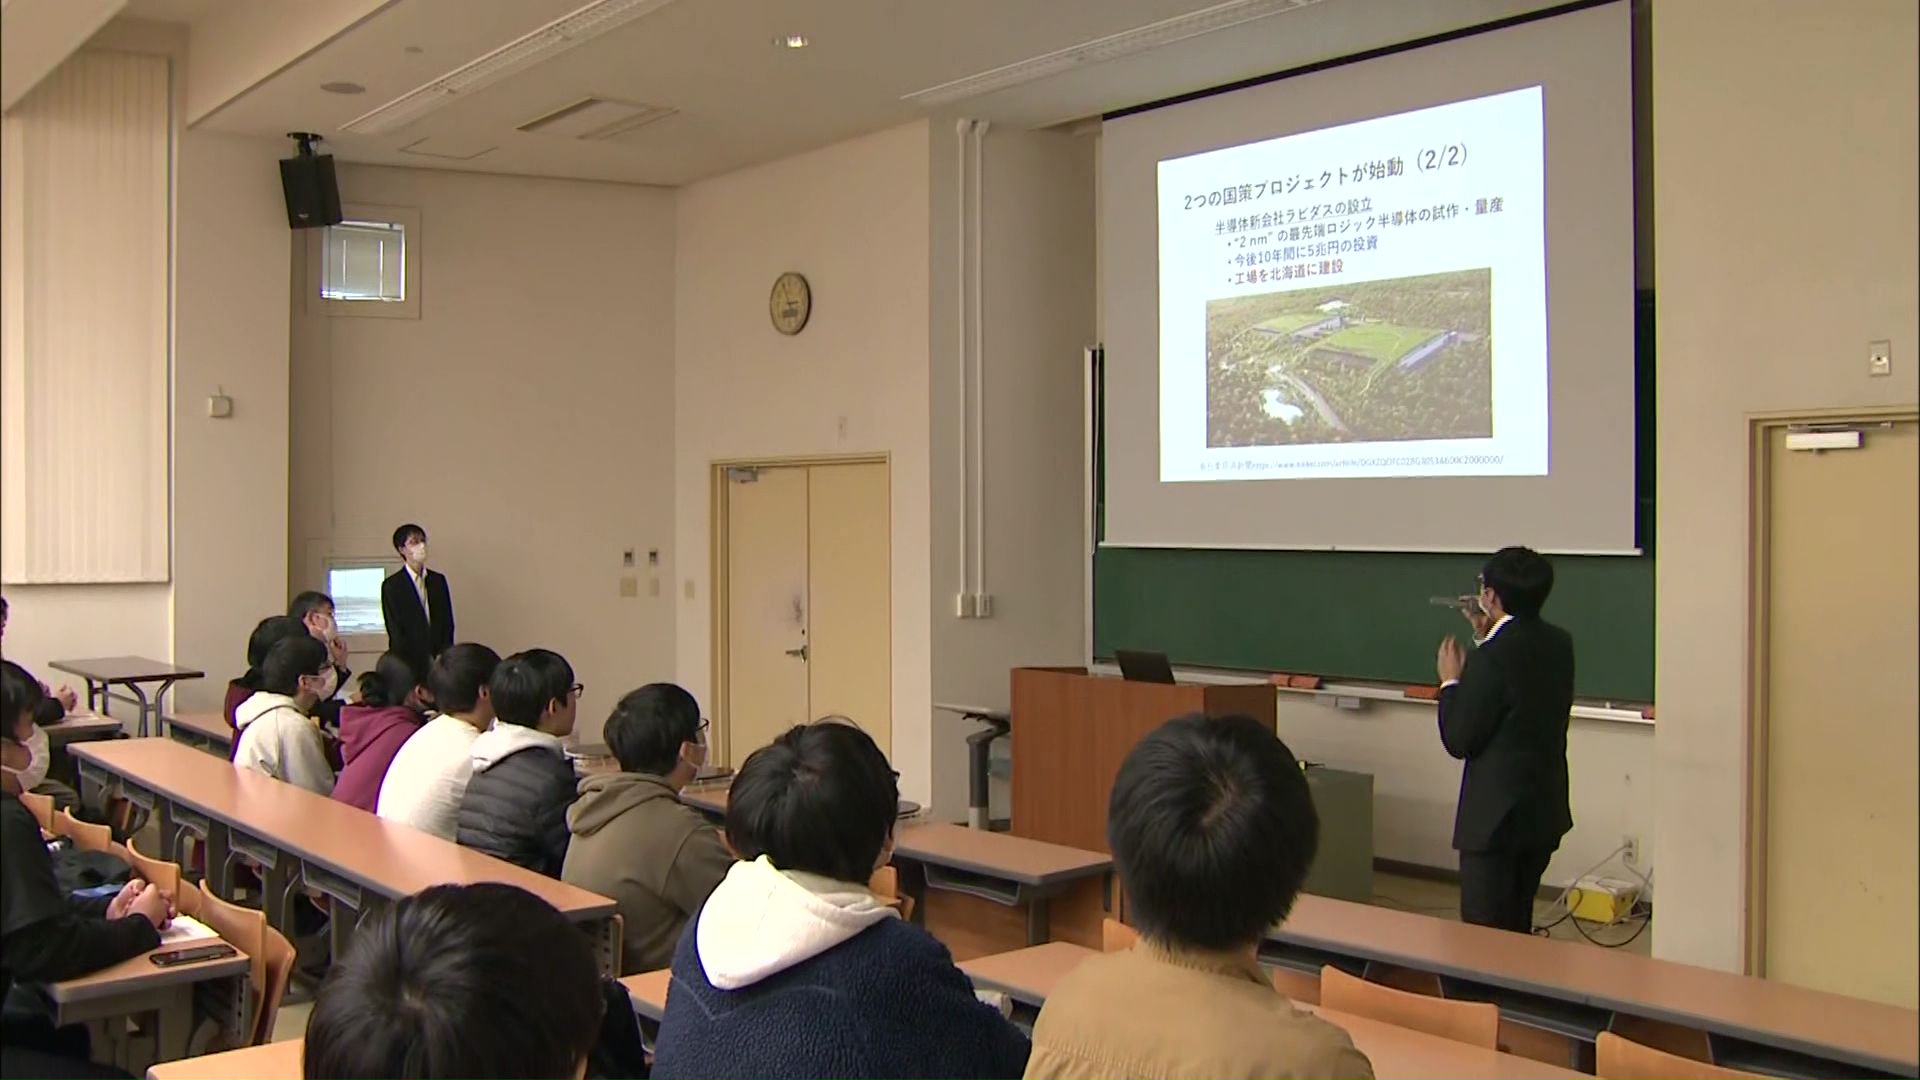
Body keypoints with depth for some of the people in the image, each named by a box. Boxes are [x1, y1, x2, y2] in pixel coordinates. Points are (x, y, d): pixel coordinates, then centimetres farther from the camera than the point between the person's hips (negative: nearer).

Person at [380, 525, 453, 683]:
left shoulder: (438, 580, 13)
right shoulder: (391, 586, 0)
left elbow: (447, 623, 13)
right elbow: (395, 630, -4)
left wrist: (444, 656, -1)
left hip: (439, 658, 4)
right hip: (409, 661, -4)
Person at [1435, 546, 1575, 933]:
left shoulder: (1493, 656, -22)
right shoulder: (1559, 644, 2)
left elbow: (1459, 741, -15)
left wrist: (1451, 681, -2)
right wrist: (1486, 640, 13)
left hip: (1496, 817, -8)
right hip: (1545, 813, 9)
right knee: (1517, 929, 20)